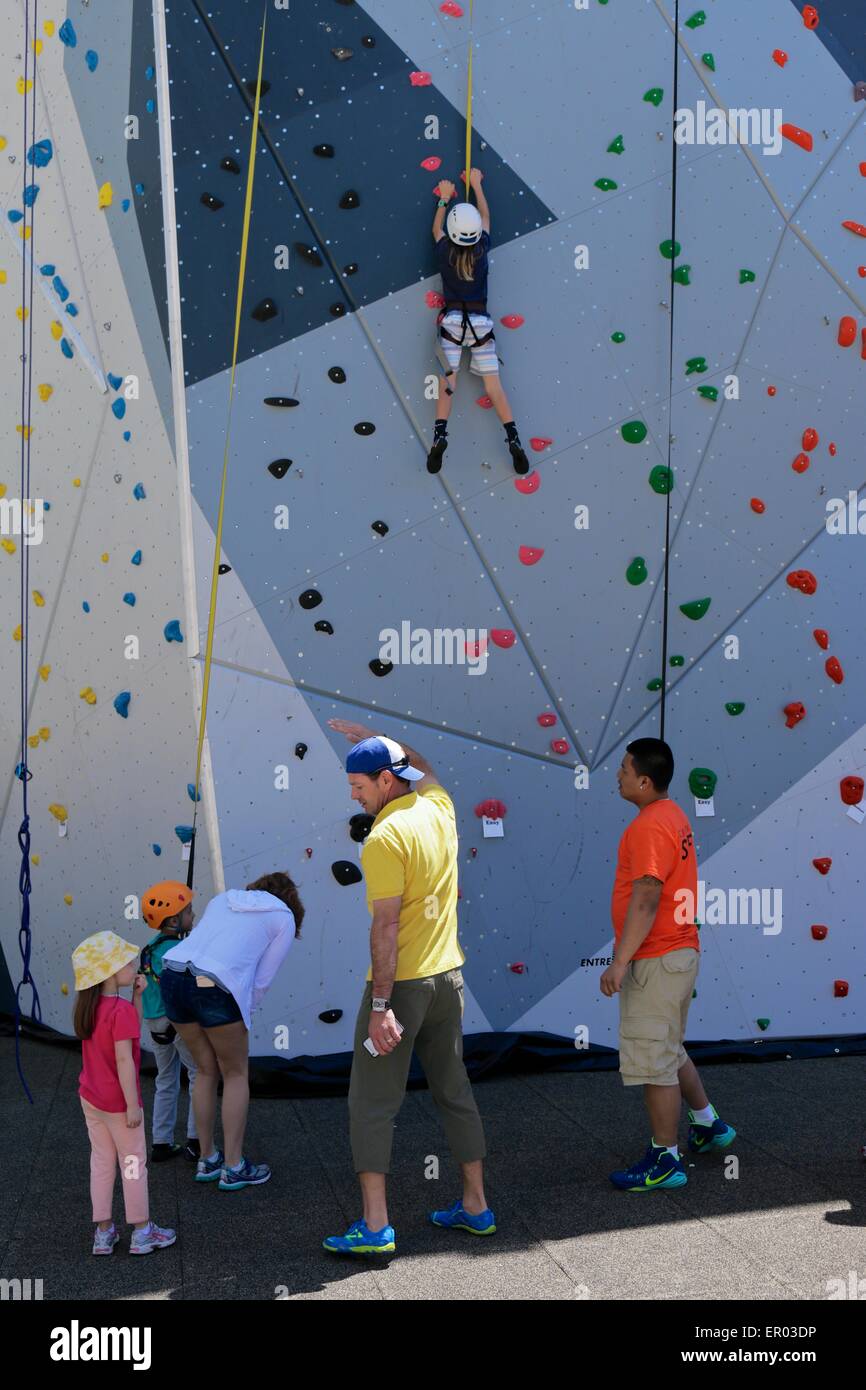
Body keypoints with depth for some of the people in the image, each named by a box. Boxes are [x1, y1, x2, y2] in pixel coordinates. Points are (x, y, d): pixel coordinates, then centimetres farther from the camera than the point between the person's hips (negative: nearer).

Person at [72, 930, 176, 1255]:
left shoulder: (88, 1007, 2)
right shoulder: (121, 1010, -24)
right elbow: (124, 1060, -25)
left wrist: (137, 995, 3)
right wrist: (132, 1105, -20)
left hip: (90, 1098, 7)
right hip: (117, 1102, -7)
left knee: (101, 1161, 15)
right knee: (133, 1164, 7)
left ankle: (103, 1233, 21)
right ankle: (141, 1232, 18)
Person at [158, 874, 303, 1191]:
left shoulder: (224, 899, 28)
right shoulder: (284, 918, 15)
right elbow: (262, 980, 10)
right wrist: (242, 1016, 21)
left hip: (172, 975, 5)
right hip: (214, 987, -5)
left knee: (206, 1071, 22)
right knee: (236, 1075, 14)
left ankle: (207, 1160, 29)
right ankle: (233, 1167, 14)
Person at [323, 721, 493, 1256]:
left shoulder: (385, 837, -18)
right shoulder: (439, 810, 4)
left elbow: (386, 925, -21)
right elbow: (423, 768, 30)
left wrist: (380, 1006, -21)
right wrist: (368, 738, 34)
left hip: (401, 982, -8)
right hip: (448, 976, 8)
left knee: (373, 1104, -1)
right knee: (455, 1092, 17)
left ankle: (375, 1227, -3)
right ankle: (475, 1206, 25)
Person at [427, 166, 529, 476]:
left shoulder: (444, 253, -3)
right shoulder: (481, 250, -1)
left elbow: (436, 228, 21)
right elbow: (485, 215, 17)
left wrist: (444, 198, 32)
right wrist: (476, 184, 29)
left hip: (451, 320, -1)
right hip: (480, 322, 1)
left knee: (448, 381, -6)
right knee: (493, 384, -2)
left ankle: (440, 434, -26)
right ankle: (514, 439, -12)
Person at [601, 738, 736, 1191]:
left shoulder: (650, 826, -20)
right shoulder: (672, 815, 12)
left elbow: (646, 899, -26)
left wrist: (620, 961, -25)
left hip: (656, 961, -11)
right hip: (677, 951, 11)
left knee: (653, 1062, -3)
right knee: (668, 1051, 24)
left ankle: (665, 1161, 5)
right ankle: (708, 1124, 36)